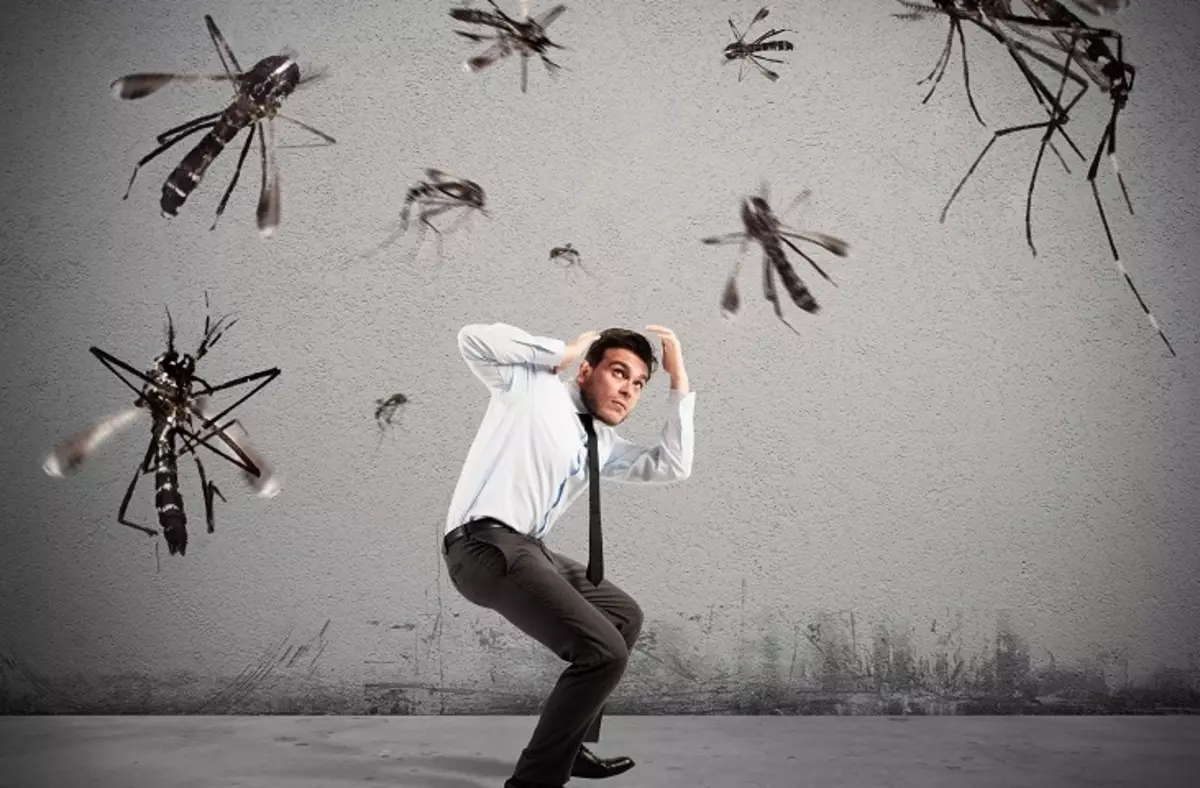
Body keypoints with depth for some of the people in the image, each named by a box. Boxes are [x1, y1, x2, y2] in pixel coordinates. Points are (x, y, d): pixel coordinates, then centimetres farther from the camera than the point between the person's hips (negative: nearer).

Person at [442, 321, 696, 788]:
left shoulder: (603, 444, 19)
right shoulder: (534, 387, -2)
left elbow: (673, 466, 14)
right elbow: (473, 340, -15)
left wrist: (678, 380, 12)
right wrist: (563, 350, -8)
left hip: (526, 549, 10)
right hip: (485, 545, -10)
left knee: (624, 616, 26)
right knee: (604, 652, -18)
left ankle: (571, 747, 34)